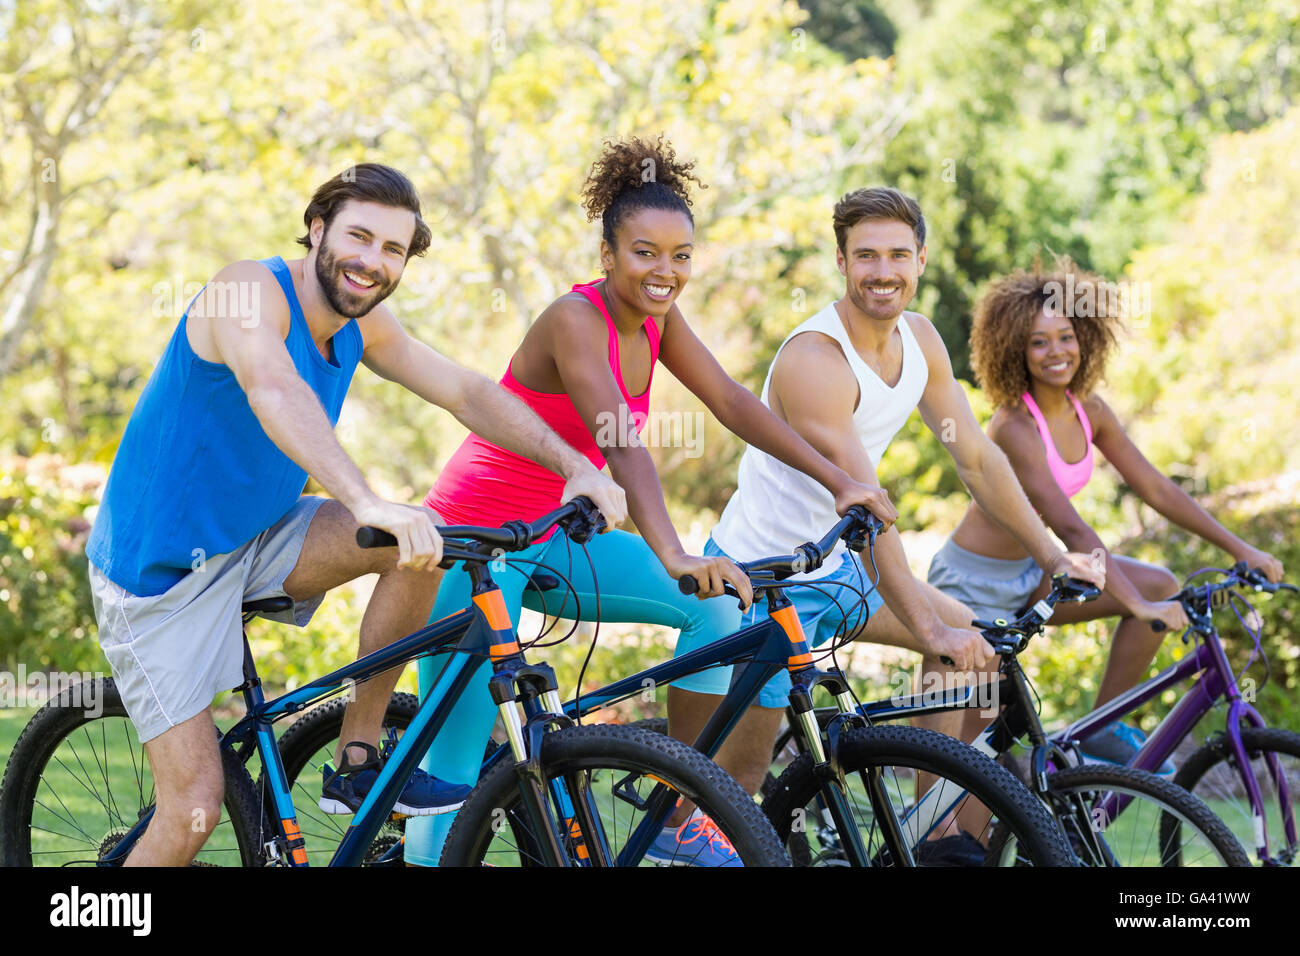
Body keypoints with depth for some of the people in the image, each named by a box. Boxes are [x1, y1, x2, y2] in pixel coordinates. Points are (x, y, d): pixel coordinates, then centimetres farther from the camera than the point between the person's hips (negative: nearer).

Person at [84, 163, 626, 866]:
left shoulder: (361, 325, 0)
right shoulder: (250, 293, -24)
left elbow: (468, 393, 4)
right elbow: (273, 391, -44)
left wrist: (577, 466, -10)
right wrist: (367, 503, -59)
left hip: (251, 542, 7)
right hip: (157, 569, -7)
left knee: (421, 542, -14)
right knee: (195, 808, -12)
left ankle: (358, 764, -1)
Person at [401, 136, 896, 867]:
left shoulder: (656, 318, 2)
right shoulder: (575, 319, -21)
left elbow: (734, 404, 1)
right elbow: (622, 445, -34)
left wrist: (841, 484, -6)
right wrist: (673, 554, -46)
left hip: (547, 539, 8)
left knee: (714, 604, -3)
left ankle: (676, 814, 5)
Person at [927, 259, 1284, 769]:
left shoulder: (1089, 412, -4)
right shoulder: (1016, 426, -27)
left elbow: (1156, 488, 1)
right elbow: (1070, 528, -35)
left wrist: (1240, 549, -2)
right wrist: (1138, 605, -42)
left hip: (1027, 572, 8)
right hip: (974, 583, -7)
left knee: (1160, 587, -7)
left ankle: (1101, 731, 1)